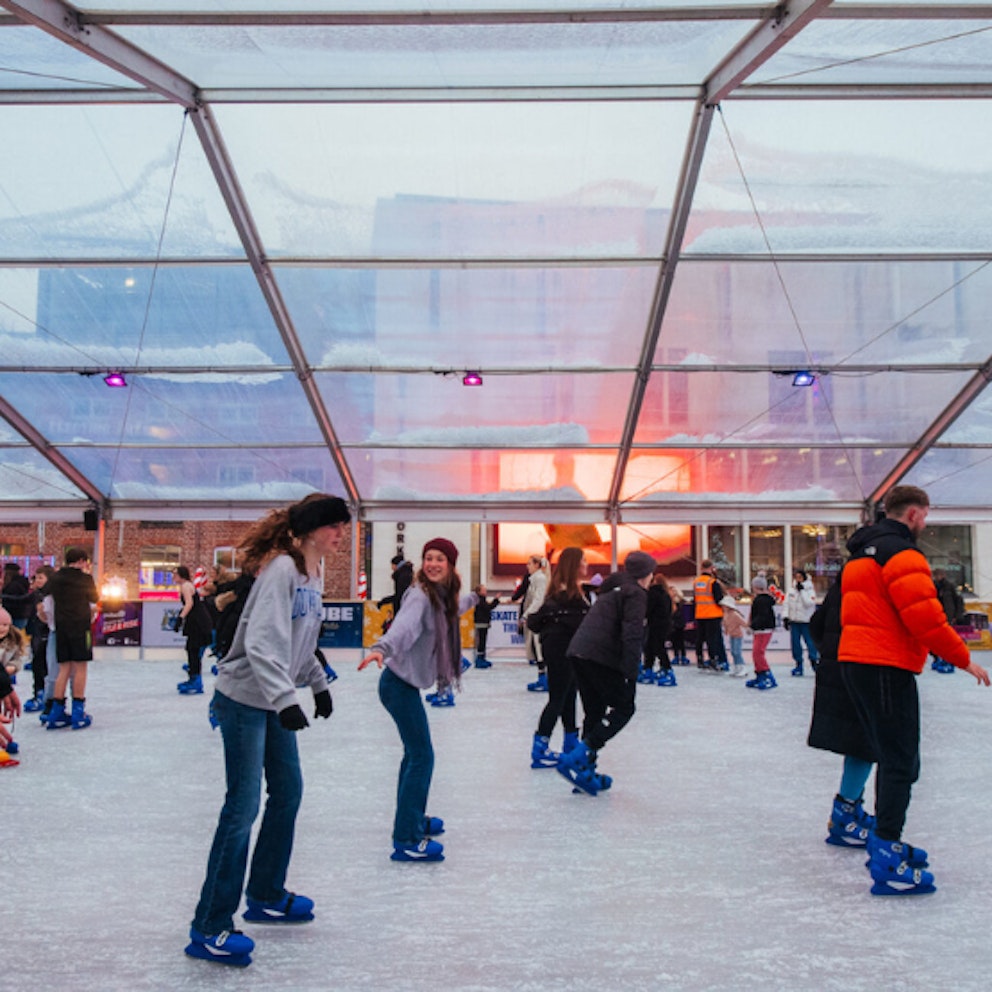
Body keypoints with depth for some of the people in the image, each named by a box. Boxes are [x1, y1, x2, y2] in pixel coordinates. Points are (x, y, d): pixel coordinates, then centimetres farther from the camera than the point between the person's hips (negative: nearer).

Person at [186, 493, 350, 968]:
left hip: (274, 700, 10)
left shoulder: (314, 573, 7)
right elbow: (262, 643, -31)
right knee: (243, 806, -7)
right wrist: (285, 699, -36)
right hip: (244, 698, -9)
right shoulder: (281, 569, -22)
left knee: (288, 792, 16)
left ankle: (266, 896, 33)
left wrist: (318, 684, 20)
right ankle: (209, 927, 4)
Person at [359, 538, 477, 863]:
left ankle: (413, 818, 38)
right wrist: (381, 648, -58)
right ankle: (407, 840, -6)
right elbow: (403, 626, -38)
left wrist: (472, 598, 53)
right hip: (400, 684, -9)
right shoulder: (420, 596, -19)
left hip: (407, 684, 9)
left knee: (415, 752, 21)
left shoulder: (443, 597, 7)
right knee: (422, 756, -9)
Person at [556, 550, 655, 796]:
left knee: (595, 712, 16)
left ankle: (586, 772, 15)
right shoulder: (636, 594, -1)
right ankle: (577, 759, -11)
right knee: (623, 708, 1)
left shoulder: (613, 589, 26)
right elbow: (632, 635, -13)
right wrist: (631, 674, -16)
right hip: (601, 657, -9)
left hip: (578, 652, 9)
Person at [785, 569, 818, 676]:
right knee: (795, 643, 5)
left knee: (810, 643, -8)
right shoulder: (791, 590, 9)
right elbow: (787, 604, 11)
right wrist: (786, 617, 4)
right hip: (794, 621, 4)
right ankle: (798, 664, 11)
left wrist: (802, 590, -14)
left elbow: (809, 603, -17)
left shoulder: (809, 590, -2)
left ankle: (814, 662, -1)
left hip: (806, 622, -4)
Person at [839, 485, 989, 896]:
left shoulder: (861, 554, 19)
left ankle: (885, 844, 27)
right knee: (901, 763, -7)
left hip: (856, 662, 10)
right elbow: (925, 618, -18)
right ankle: (888, 864, -9)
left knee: (894, 758, 18)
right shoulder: (902, 553, -13)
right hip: (887, 666, -10)